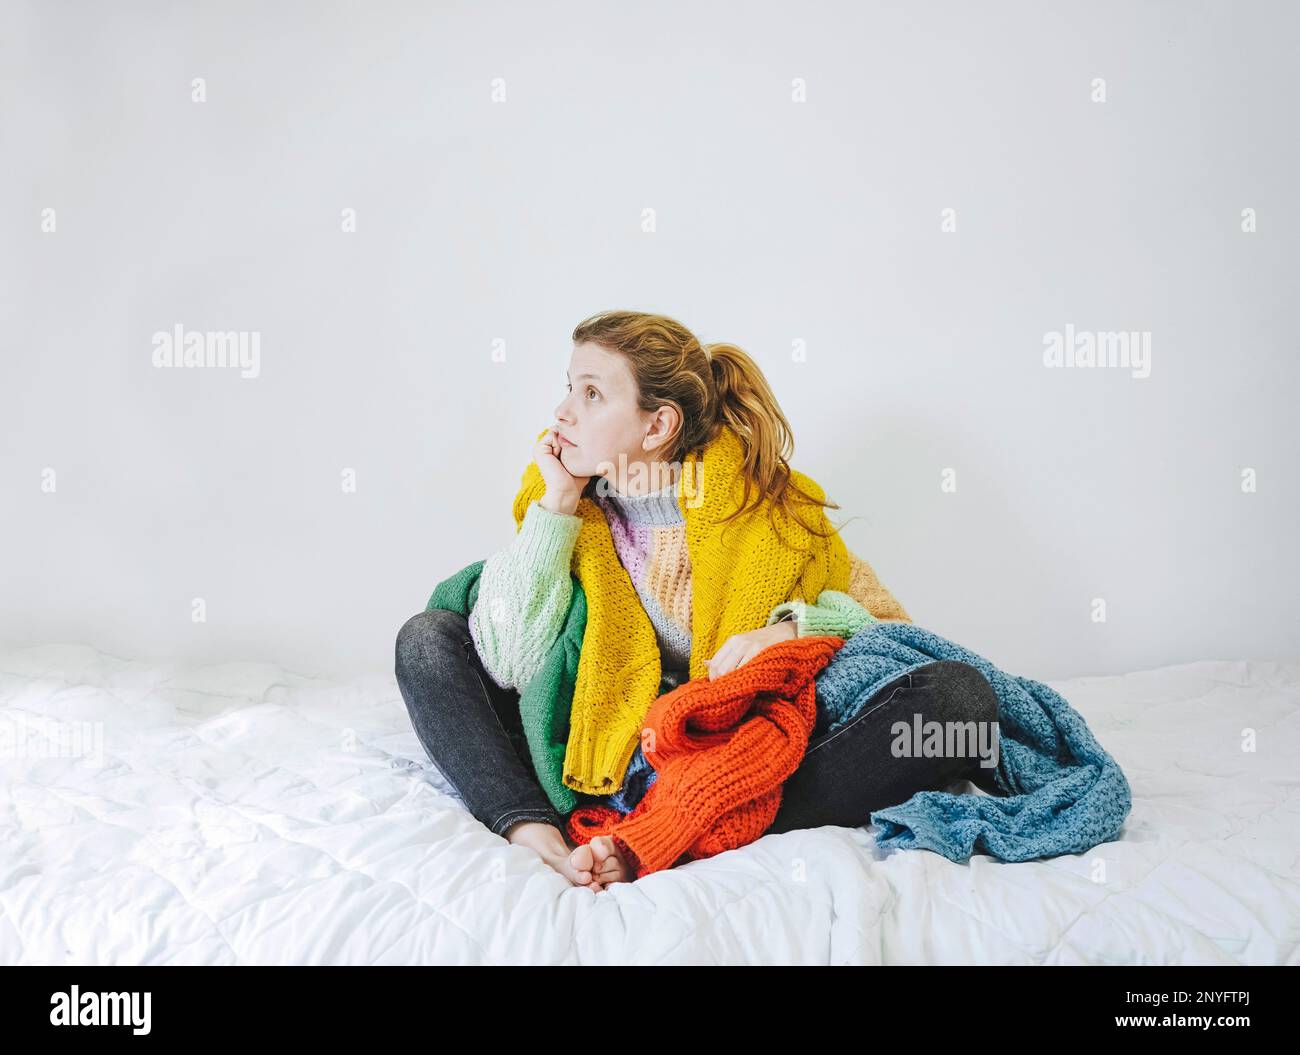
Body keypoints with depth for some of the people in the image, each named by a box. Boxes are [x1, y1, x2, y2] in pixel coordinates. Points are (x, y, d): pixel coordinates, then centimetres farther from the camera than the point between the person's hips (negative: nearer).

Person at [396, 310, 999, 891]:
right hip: (607, 757, 3)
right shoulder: (561, 503, -2)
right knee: (429, 638, -6)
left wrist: (796, 626, -23)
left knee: (957, 694, -25)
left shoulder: (764, 505, -10)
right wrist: (557, 505, -15)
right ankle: (537, 839, -29)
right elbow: (508, 667, -15)